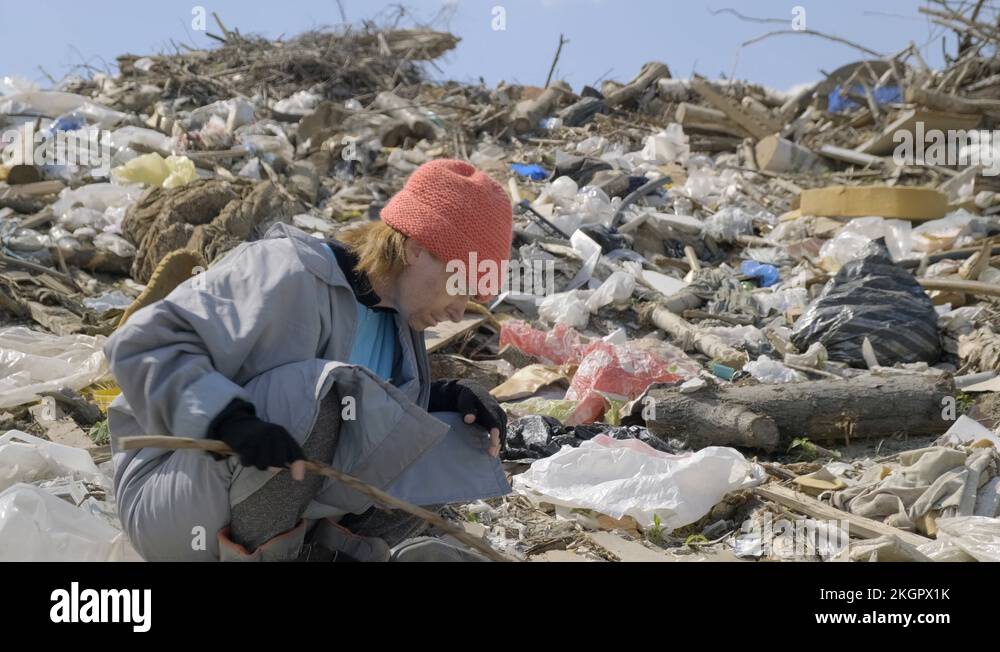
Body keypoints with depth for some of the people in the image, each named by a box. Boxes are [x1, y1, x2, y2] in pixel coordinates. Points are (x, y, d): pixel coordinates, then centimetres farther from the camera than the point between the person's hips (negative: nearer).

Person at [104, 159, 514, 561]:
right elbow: (142, 344, -24)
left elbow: (385, 410, 16)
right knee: (315, 396, -33)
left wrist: (448, 397, -4)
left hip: (296, 519, 8)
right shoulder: (285, 275, -20)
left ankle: (327, 552, -11)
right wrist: (228, 419, -39)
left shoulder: (394, 315, 5)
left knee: (460, 443, -1)